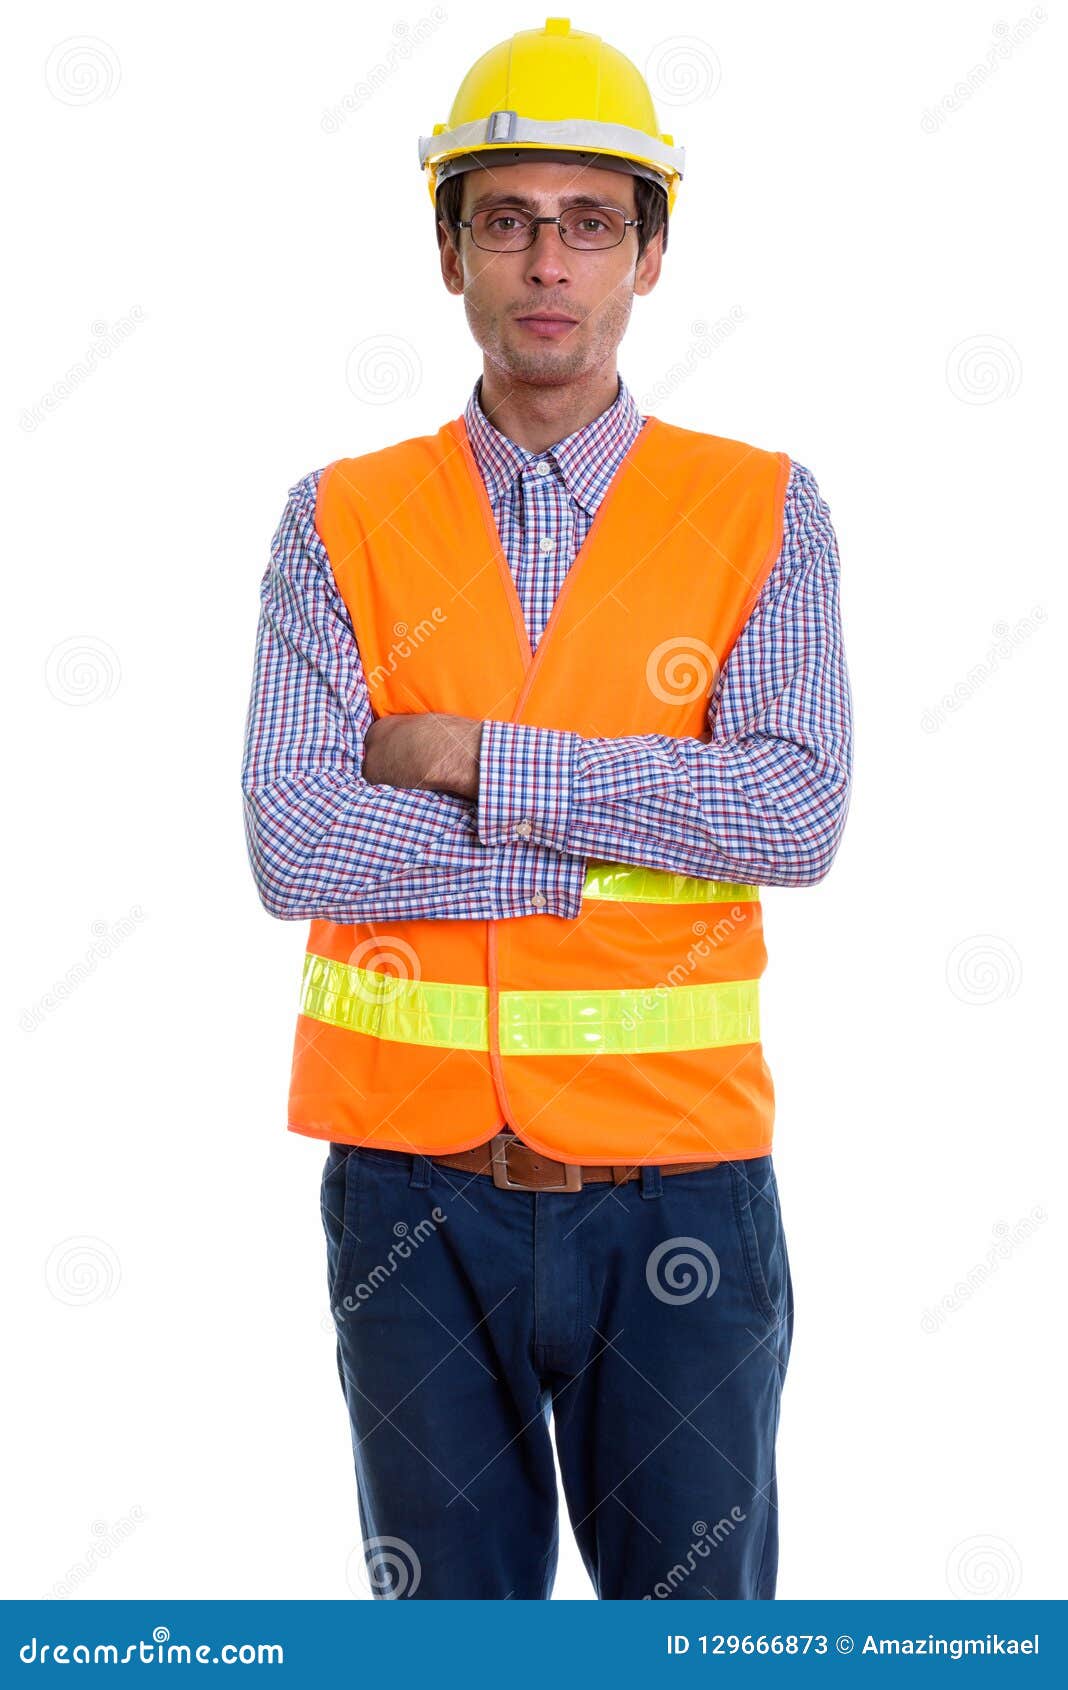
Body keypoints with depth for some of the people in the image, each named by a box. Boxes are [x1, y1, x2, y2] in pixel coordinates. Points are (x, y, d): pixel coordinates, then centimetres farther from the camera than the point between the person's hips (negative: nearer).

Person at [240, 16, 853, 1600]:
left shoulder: (762, 513, 1)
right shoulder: (343, 523, 2)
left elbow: (800, 813, -14)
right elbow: (292, 845, -11)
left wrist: (473, 759, -15)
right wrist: (627, 840, -13)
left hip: (677, 1200, 0)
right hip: (415, 1194, 1)